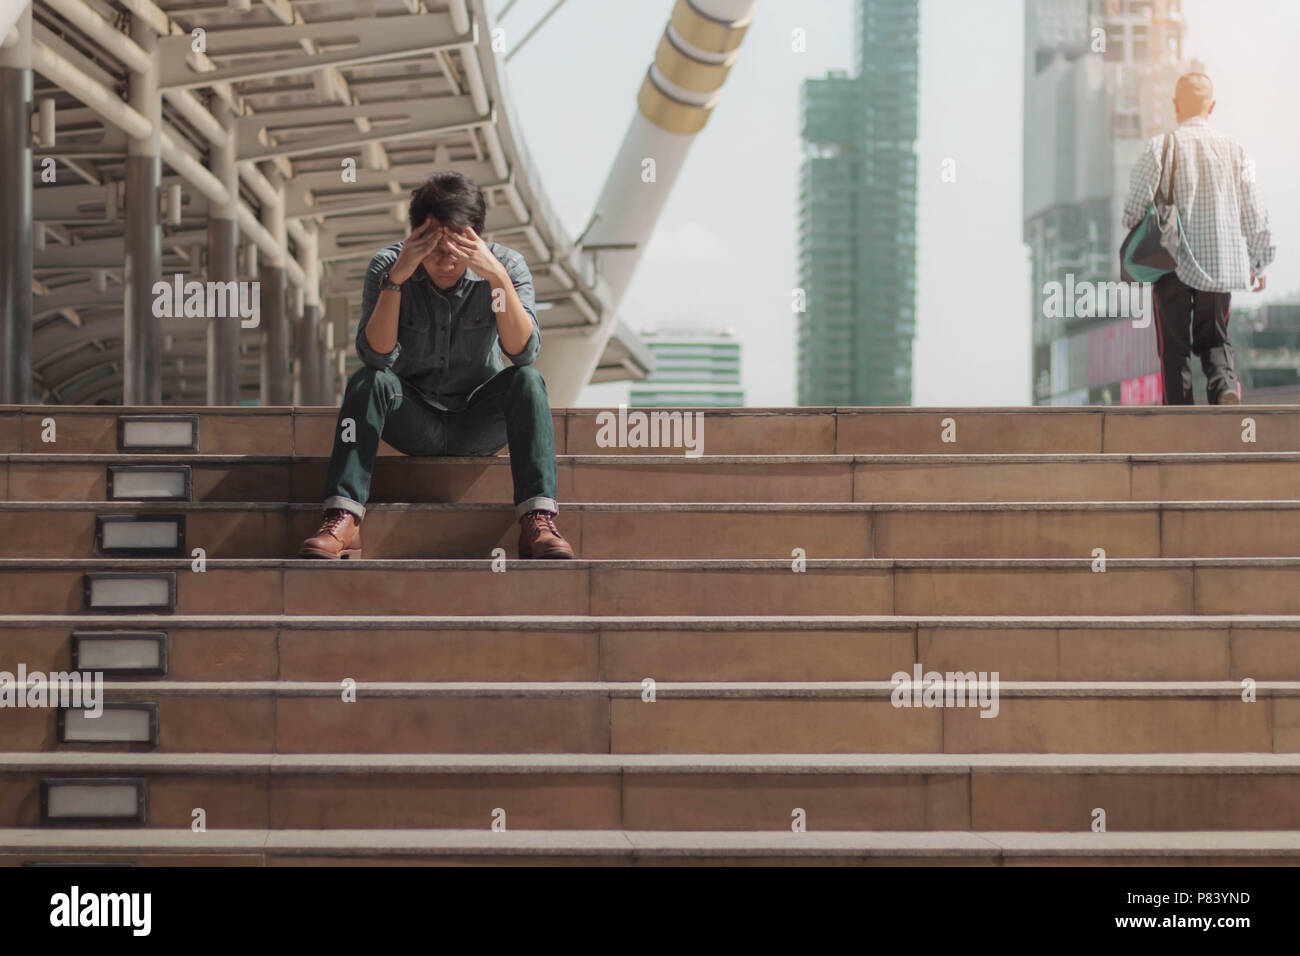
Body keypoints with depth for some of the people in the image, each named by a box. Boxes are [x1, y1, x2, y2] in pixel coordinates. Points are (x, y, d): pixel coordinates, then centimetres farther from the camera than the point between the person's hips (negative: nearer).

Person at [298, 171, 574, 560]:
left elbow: (524, 351, -26)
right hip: (415, 422, 0)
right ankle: (343, 520, -40)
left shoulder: (506, 266, -12)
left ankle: (538, 521, -38)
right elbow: (375, 355, -25)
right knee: (368, 381, -29)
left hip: (480, 422, 0)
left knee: (527, 380, -29)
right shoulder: (387, 266, -12)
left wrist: (498, 277, -37)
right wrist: (396, 277, -35)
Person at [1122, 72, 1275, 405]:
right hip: (1221, 264, 2)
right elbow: (1254, 214, 6)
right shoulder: (1234, 150, 3)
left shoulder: (1161, 147, -6)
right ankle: (1225, 386, -13)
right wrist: (1259, 263, 17)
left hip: (1172, 262, -2)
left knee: (1174, 347, 6)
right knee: (1215, 339, 15)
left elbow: (1136, 206, -7)